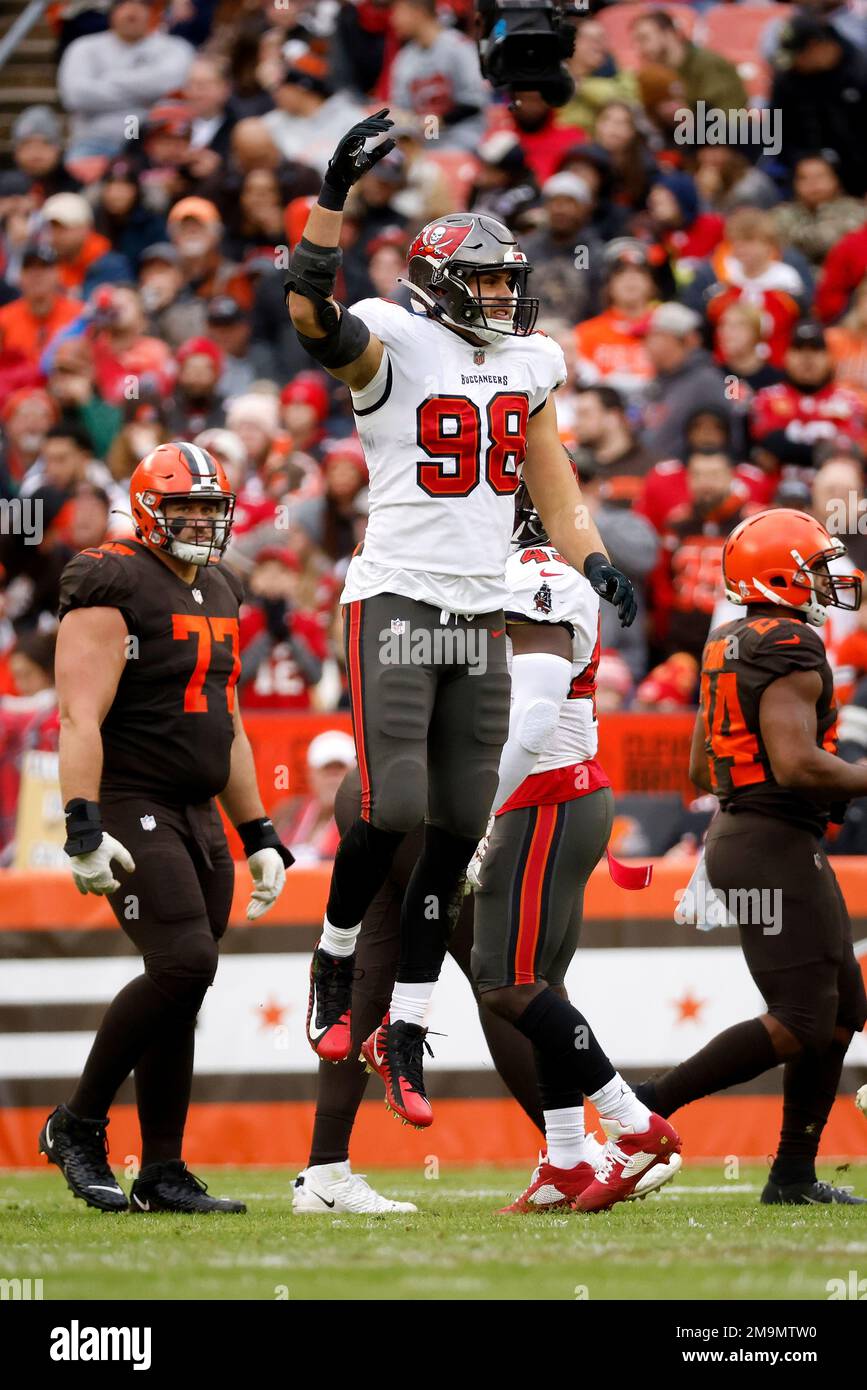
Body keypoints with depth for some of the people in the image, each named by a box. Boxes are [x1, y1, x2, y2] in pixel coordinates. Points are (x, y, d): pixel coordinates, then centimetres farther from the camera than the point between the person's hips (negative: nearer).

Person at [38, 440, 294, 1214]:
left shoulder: (219, 595, 17)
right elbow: (81, 717, -17)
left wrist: (258, 834, 22)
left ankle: (163, 1174, 9)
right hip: (133, 809, -8)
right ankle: (78, 1126, -7)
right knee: (185, 964, -21)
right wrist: (84, 825, -26)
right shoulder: (113, 589, -10)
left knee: (179, 992, 5)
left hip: (196, 814, 8)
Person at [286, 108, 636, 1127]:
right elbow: (312, 318, -26)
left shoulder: (529, 362, 12)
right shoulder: (393, 346, -7)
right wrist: (336, 192, -34)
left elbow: (549, 471, 20)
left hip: (482, 615, 6)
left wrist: (589, 558, 6)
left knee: (457, 832, 4)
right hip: (396, 601, -6)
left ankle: (404, 1032, 11)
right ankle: (335, 960, 13)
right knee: (392, 811, -14)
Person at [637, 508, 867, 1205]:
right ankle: (652, 1103, -8)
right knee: (801, 1023, -10)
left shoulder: (730, 647, 14)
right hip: (776, 843, -10)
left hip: (737, 830, 10)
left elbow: (702, 768, 19)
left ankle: (794, 1174, 13)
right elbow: (797, 763, -26)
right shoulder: (792, 651, -16)